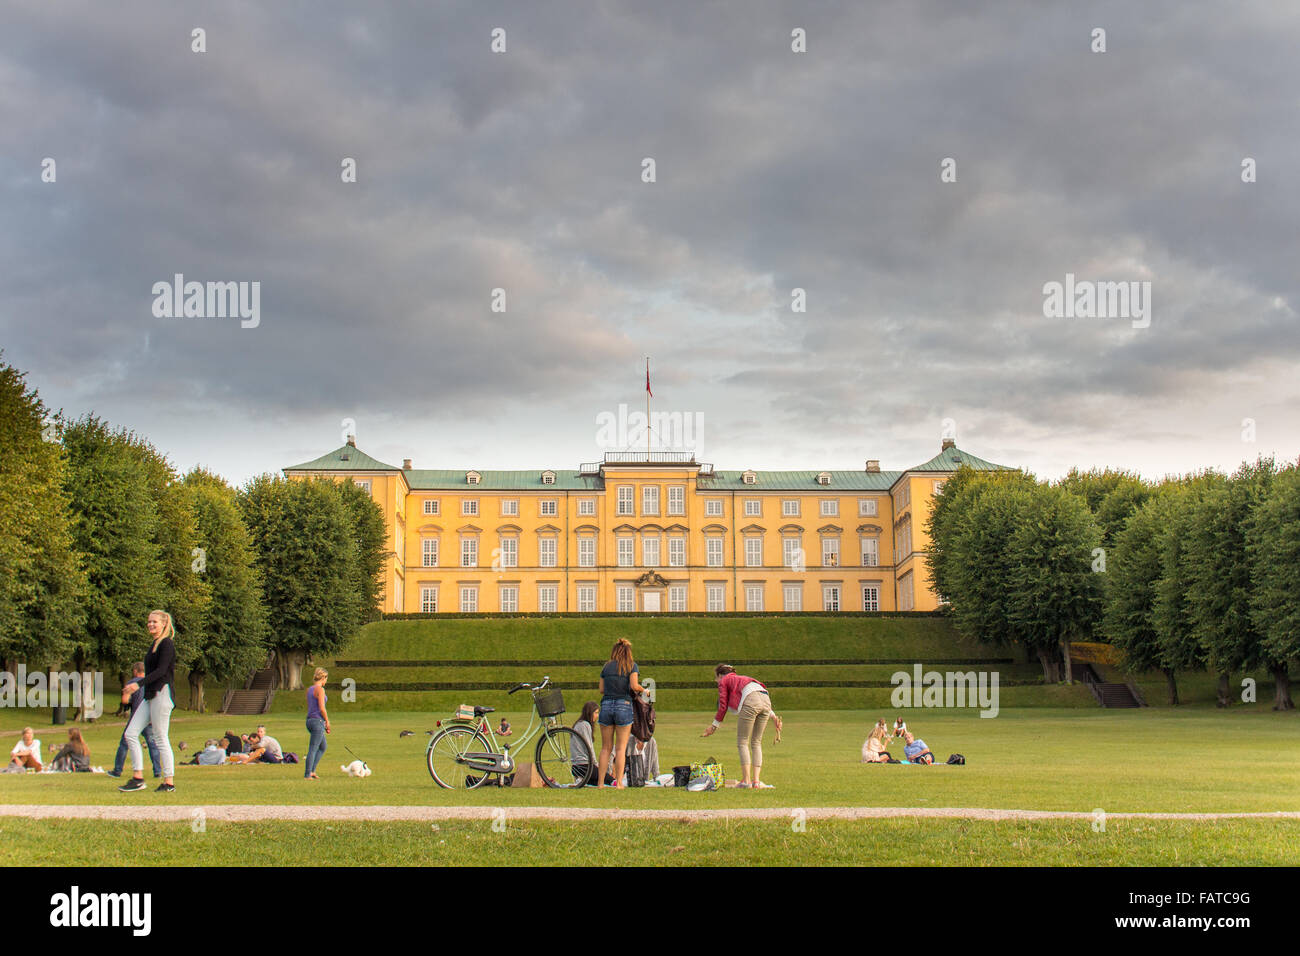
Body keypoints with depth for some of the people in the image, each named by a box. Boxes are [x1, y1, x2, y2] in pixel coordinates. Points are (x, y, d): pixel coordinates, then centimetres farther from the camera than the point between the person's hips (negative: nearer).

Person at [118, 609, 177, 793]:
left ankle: (169, 783, -2)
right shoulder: (154, 645, 19)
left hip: (162, 694, -10)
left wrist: (138, 684, -26)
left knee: (161, 739, -7)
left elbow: (161, 670, -19)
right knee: (130, 734, 4)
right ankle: (138, 778, 6)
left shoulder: (167, 644, -9)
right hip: (150, 696, 10)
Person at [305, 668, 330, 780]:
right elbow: (322, 708, -19)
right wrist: (327, 721, -5)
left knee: (322, 748, 19)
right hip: (318, 721, -9)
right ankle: (307, 775, -4)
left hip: (310, 720, 9)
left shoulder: (309, 689, 13)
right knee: (313, 749, -5)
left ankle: (312, 771, 13)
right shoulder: (320, 689, -13)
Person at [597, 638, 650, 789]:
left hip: (606, 705, 3)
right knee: (621, 748, 2)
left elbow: (601, 689, 9)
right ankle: (618, 783, -2)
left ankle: (600, 782, 6)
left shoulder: (607, 666, 10)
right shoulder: (631, 665, 2)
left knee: (606, 747, 9)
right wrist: (644, 690, 8)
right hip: (624, 706, -3)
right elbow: (634, 686, -11)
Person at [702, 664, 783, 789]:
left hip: (751, 701, -7)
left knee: (742, 742, 2)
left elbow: (723, 707, 15)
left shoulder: (724, 681, 20)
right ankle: (756, 781, 6)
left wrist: (714, 726, 24)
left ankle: (746, 780, -3)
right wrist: (773, 716, 21)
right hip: (766, 699, 7)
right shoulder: (741, 678, 38)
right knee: (756, 742, 12)